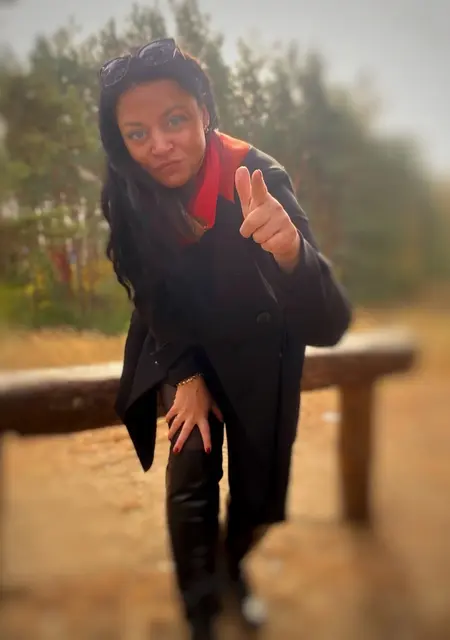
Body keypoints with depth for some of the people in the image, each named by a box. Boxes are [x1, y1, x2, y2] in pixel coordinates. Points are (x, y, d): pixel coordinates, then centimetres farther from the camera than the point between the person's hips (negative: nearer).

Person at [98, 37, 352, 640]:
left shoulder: (259, 178, -33)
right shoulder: (126, 193, -22)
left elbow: (328, 326, -40)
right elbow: (149, 292, -4)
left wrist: (290, 250, -60)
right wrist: (185, 374, -10)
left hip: (258, 349, -1)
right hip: (183, 345, 2)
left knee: (258, 490, 7)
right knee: (190, 478, -11)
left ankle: (234, 563, 43)